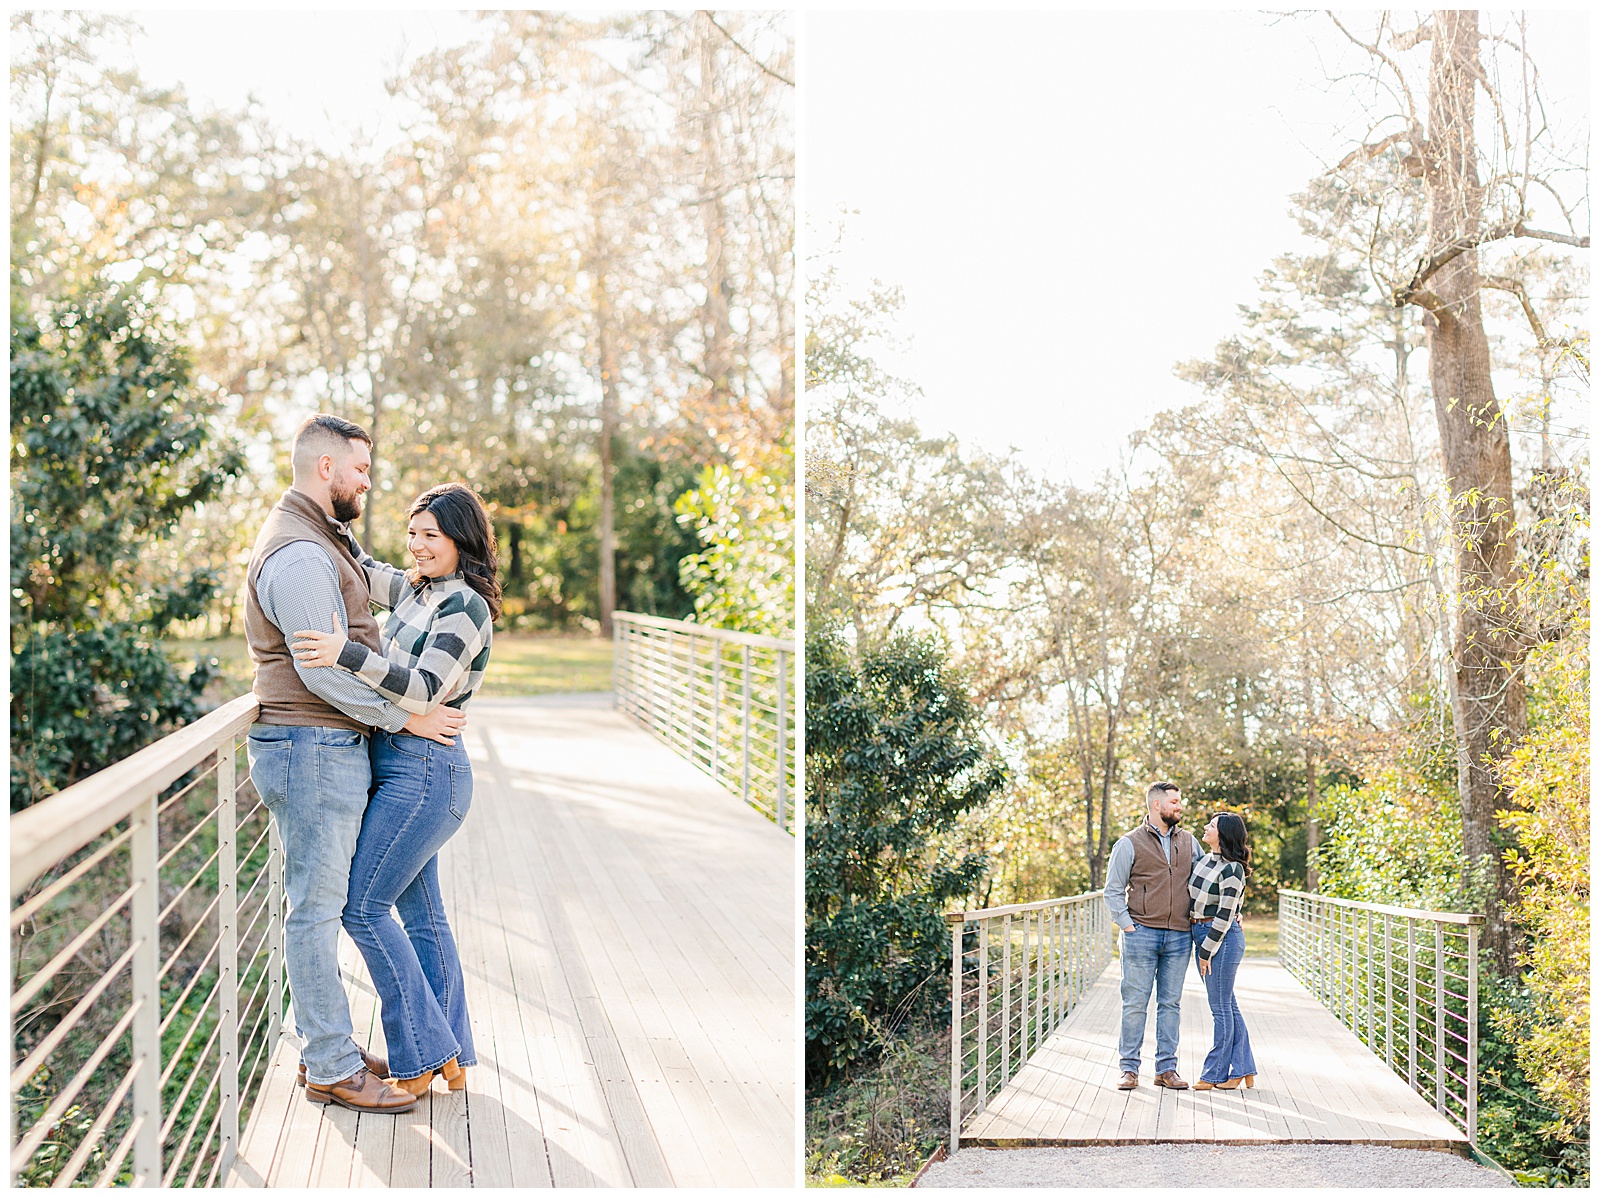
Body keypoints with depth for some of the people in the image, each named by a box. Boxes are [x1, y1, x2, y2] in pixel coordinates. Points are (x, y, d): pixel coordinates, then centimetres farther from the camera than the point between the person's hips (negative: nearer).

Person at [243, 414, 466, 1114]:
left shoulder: (319, 541, 17)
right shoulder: (299, 555, -18)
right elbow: (326, 673, -22)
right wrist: (407, 717, -13)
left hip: (327, 750, 11)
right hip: (312, 749, -11)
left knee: (322, 903, 15)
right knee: (317, 908, -2)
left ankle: (326, 1047, 25)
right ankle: (332, 1070, 6)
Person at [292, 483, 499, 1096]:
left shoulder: (464, 605, -14)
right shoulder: (418, 589, 13)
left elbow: (426, 690, -24)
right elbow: (357, 569, 28)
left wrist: (349, 654, -33)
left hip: (426, 771, -10)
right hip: (403, 769, 10)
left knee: (363, 906, -6)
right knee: (420, 912, 12)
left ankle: (421, 1055, 2)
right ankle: (450, 1056, 20)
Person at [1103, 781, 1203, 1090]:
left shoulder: (1189, 842, 13)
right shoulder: (1130, 844, 0)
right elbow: (1113, 890, 0)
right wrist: (1126, 924, -9)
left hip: (1179, 937, 4)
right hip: (1142, 934, -4)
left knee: (1170, 1003, 7)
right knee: (1135, 1003, -1)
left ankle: (1167, 1068, 14)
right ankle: (1130, 1068, 6)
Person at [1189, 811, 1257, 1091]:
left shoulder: (1231, 869, -16)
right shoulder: (1205, 860, 10)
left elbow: (1224, 915, -17)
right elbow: (1193, 897, 20)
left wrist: (1207, 952, -15)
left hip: (1222, 938, -9)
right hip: (1201, 934, 9)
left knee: (1221, 1008, 0)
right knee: (1228, 1006, 12)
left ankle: (1216, 1074, 7)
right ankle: (1243, 1070, 18)